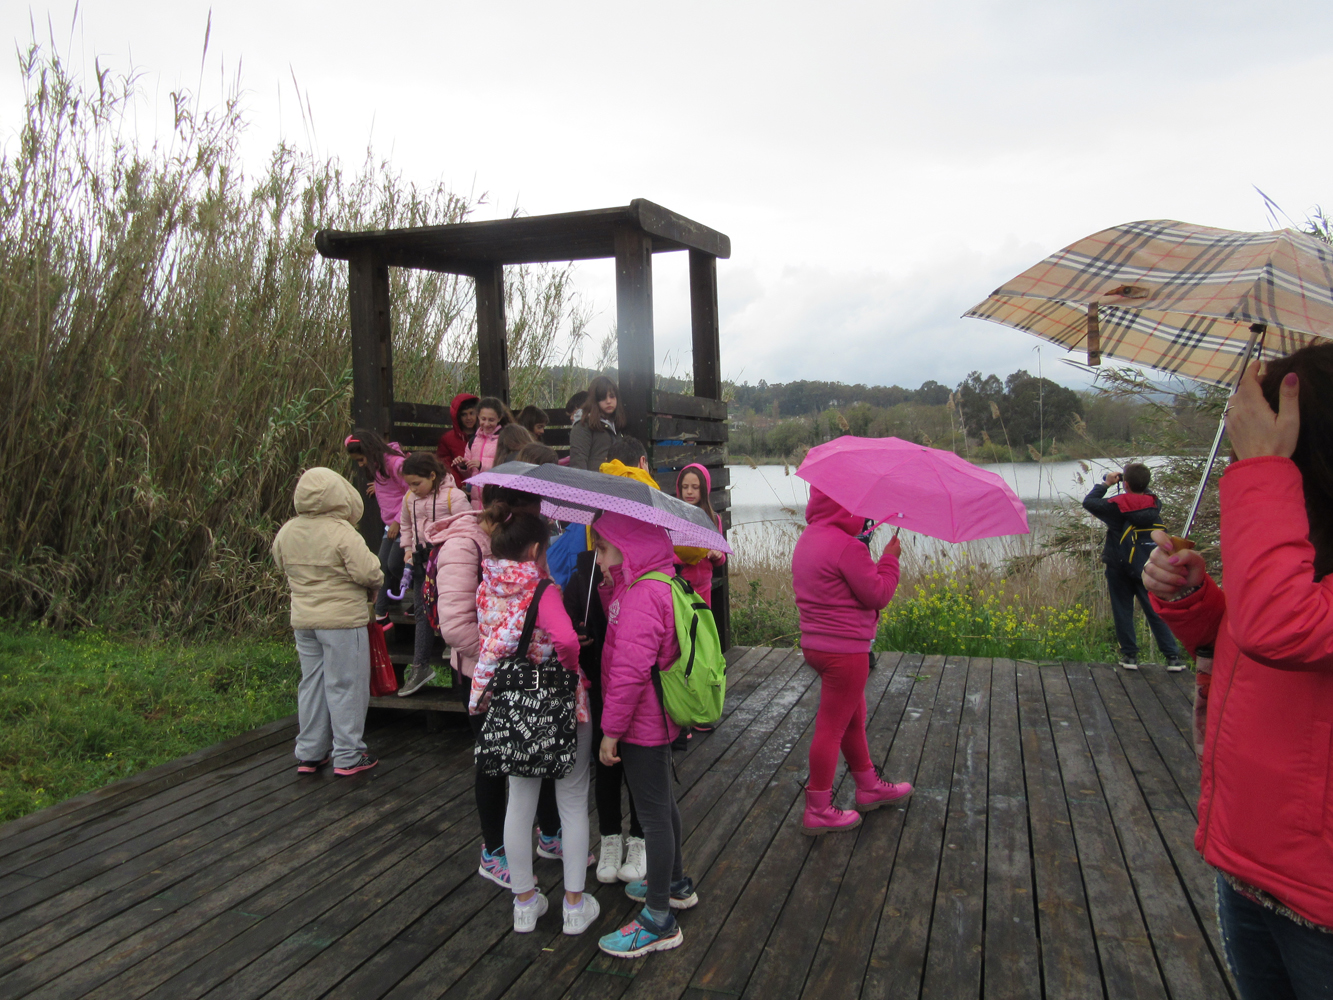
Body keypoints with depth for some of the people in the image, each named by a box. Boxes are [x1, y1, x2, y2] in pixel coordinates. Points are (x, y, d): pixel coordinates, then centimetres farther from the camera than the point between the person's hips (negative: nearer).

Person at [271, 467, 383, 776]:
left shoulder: (286, 532, 1)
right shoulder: (342, 533, -20)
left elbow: (282, 565, 18)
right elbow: (369, 573, -21)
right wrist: (374, 585, -1)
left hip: (302, 620, 6)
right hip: (343, 619, -6)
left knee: (311, 684, 16)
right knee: (345, 686, 3)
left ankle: (309, 754, 24)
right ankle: (348, 756, 11)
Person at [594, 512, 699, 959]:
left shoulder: (641, 596, -25)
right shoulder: (656, 585, 7)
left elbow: (630, 671, -28)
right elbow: (622, 649, 13)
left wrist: (611, 729, -20)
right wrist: (612, 589, 1)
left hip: (643, 724, -10)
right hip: (659, 720, 10)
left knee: (653, 813, -1)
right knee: (661, 802, 24)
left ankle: (659, 921, 11)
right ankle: (675, 884, 43)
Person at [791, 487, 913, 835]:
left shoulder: (807, 540, 8)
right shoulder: (847, 547, -22)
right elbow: (878, 595, -16)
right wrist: (890, 559, -3)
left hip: (815, 645, 10)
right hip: (844, 651, -10)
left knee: (854, 719, 24)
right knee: (832, 728, 2)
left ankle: (869, 787, 41)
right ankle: (817, 812, 13)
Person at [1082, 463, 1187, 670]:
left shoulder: (1116, 506, -13)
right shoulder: (1153, 505, -4)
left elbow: (1088, 502, -2)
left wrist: (1105, 484, 8)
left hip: (1118, 568, -2)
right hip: (1147, 569, 2)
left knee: (1123, 611, 7)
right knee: (1156, 611, 5)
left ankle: (1129, 654, 7)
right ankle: (1173, 656, 5)